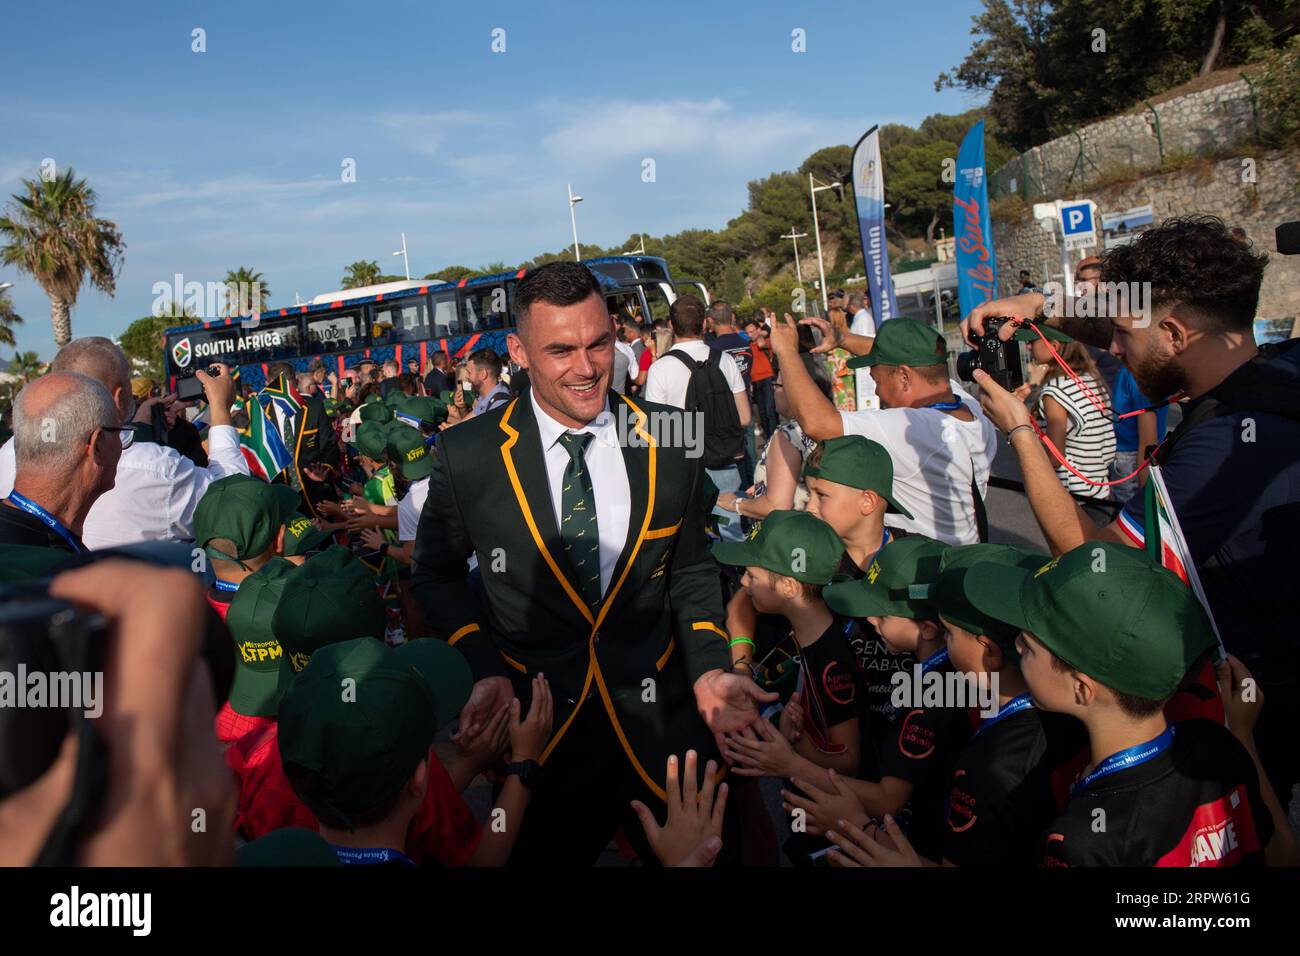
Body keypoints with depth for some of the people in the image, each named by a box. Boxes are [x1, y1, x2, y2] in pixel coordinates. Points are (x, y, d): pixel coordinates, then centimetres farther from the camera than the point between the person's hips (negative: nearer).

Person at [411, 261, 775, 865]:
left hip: (658, 718, 1)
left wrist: (709, 672, -8)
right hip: (534, 722, -1)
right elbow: (435, 575, 4)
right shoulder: (467, 455, -10)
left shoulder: (671, 442, -6)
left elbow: (691, 571, 6)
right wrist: (486, 672, -9)